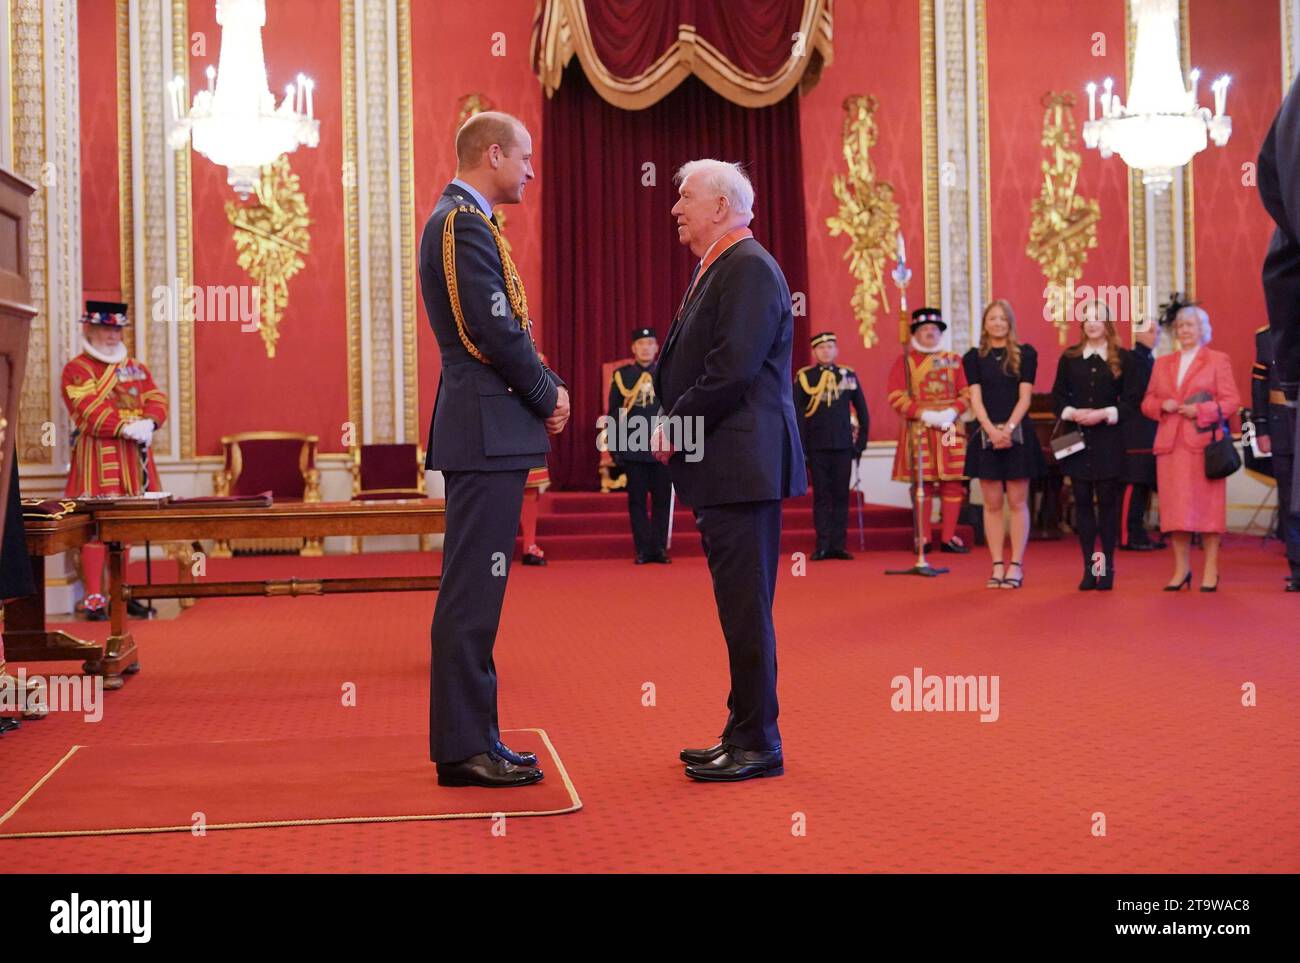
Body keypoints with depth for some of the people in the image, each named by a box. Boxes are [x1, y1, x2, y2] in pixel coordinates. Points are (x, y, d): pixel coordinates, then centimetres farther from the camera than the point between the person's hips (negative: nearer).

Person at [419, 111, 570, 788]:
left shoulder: (460, 221, 20)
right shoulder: (465, 224, -12)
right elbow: (496, 330, -19)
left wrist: (544, 388, 8)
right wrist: (548, 396, -5)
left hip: (482, 429, 11)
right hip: (486, 431, -11)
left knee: (474, 591, 12)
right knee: (472, 592, -6)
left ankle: (471, 736, 20)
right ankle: (462, 748, 0)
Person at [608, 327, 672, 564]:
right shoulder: (621, 375, 6)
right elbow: (613, 414, 6)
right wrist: (614, 447, 1)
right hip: (633, 449, 0)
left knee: (662, 499, 2)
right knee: (637, 499, 2)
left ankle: (659, 547, 9)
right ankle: (643, 549, 6)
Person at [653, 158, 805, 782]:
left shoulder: (748, 268, -12)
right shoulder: (714, 269, 20)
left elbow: (732, 369, -21)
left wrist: (676, 426, -11)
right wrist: (673, 426, 8)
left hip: (742, 465, -10)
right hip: (721, 466, 10)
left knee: (746, 608, -5)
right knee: (739, 606, 14)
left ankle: (758, 745, 3)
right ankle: (744, 735, 22)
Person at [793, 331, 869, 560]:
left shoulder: (849, 375, 8)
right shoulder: (804, 377, 3)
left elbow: (862, 412, 12)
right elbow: (796, 414, 1)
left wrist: (861, 442, 7)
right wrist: (800, 448, -5)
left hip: (843, 446, 2)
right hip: (817, 447, -2)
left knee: (841, 496, 3)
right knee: (821, 496, 1)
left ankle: (838, 545, 7)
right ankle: (823, 546, 3)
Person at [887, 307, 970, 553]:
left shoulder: (954, 360, 12)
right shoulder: (905, 362, 4)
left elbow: (966, 392, 7)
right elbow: (896, 396, -5)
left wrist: (952, 412, -11)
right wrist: (925, 414, -14)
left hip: (950, 429, 3)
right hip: (918, 430, -2)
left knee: (953, 484, 0)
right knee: (922, 483, -2)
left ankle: (948, 537, 7)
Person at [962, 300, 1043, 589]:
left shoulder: (1025, 354, 5)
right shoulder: (974, 358, 8)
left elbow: (1025, 397, -1)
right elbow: (975, 399, 0)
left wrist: (1008, 428, -15)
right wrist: (991, 430, -15)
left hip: (1018, 434, -1)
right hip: (987, 435, 1)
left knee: (1017, 502, 0)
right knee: (992, 503, 2)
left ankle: (1016, 566, 3)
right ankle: (997, 566, 6)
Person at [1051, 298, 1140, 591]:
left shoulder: (1123, 358, 3)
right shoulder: (1069, 357, 8)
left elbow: (1131, 401, 0)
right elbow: (1057, 396, 8)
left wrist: (1104, 414, -14)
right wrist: (1072, 413, -10)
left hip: (1108, 440, -2)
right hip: (1076, 438, 2)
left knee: (1108, 501, 0)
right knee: (1083, 502, 3)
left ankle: (1107, 566, 7)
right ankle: (1089, 567, 8)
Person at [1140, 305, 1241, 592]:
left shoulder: (1218, 360, 6)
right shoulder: (1162, 363, 17)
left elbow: (1231, 402, -1)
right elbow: (1147, 402, 16)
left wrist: (1200, 410, -14)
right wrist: (1163, 405, -5)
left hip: (1204, 443, -3)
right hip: (1170, 445, 4)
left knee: (1207, 506, -2)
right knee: (1174, 507, 2)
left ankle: (1211, 570, 4)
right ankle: (1181, 569, 10)